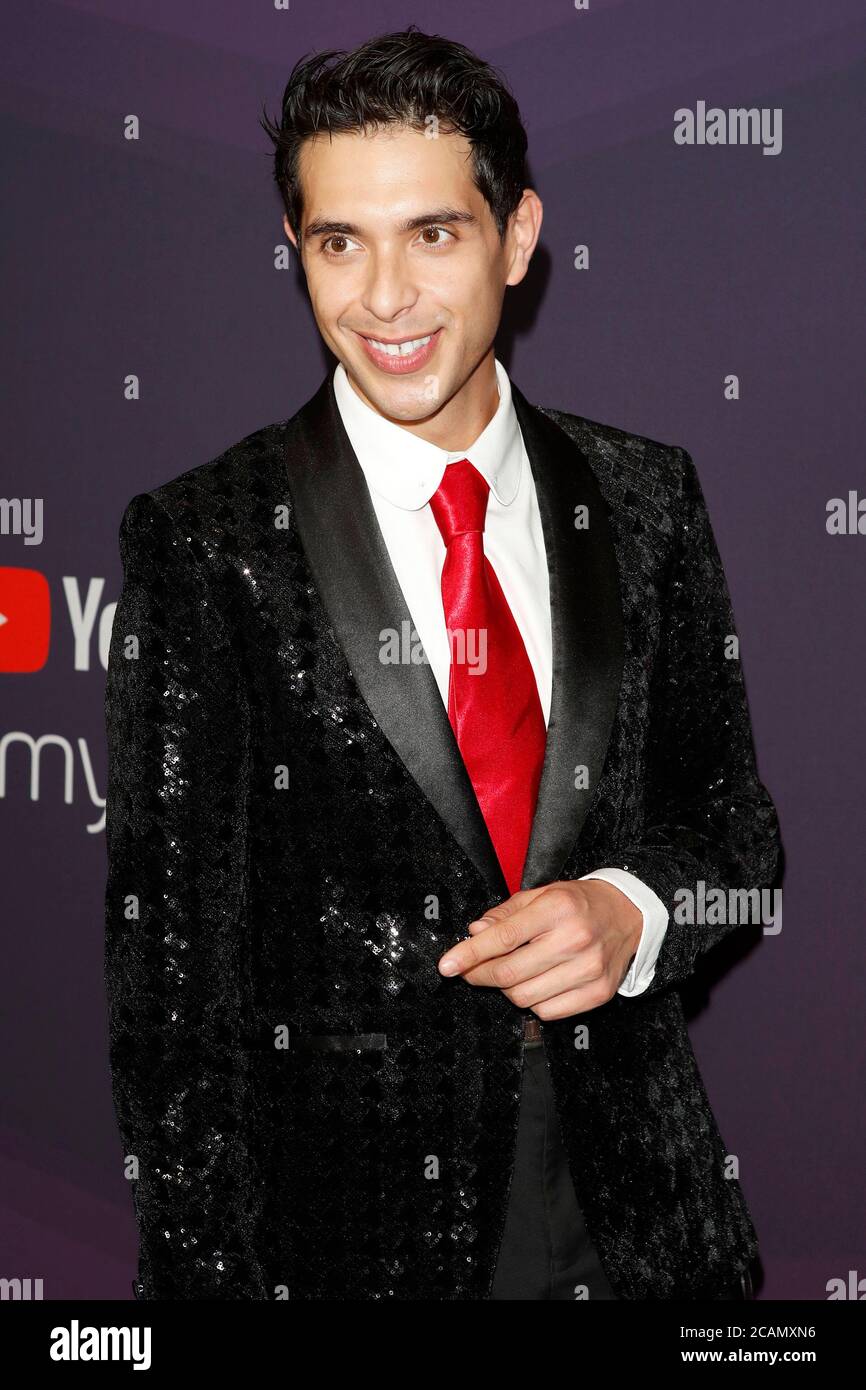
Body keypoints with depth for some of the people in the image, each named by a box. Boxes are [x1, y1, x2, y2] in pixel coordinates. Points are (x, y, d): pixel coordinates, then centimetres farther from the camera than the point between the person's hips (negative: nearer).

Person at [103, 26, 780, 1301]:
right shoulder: (205, 542, -11)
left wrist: (635, 909, -13)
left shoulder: (646, 498, 0)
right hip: (339, 1229, -3)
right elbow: (163, 956, -9)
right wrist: (208, 1268, -11)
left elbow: (733, 815, 8)